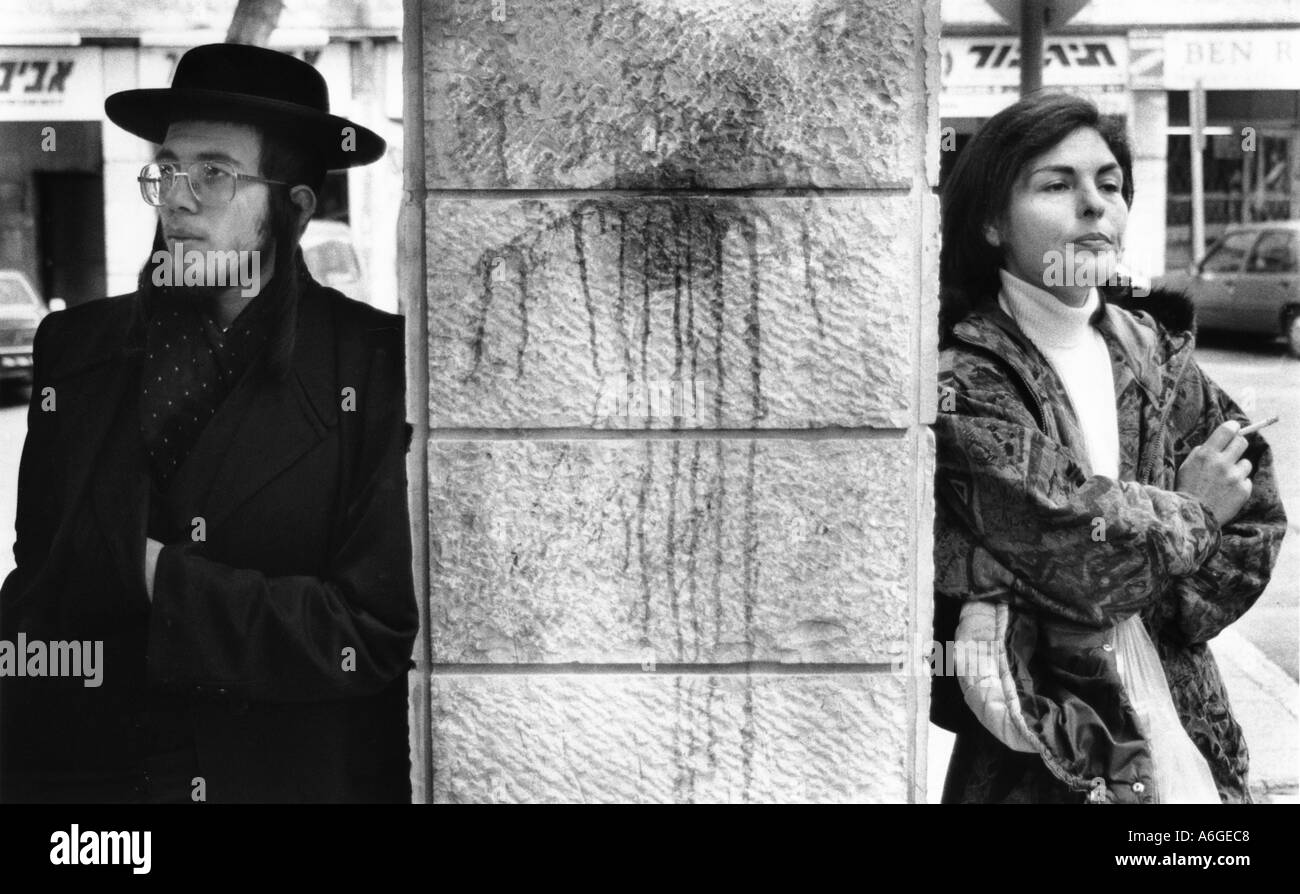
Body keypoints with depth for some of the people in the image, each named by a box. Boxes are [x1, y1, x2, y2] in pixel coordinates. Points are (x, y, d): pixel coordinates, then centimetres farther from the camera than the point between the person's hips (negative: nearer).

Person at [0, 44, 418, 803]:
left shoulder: (381, 364, -11)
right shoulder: (73, 348, 1)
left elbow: (378, 630, -15)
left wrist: (161, 580, -15)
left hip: (290, 771, -2)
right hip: (76, 766, 3)